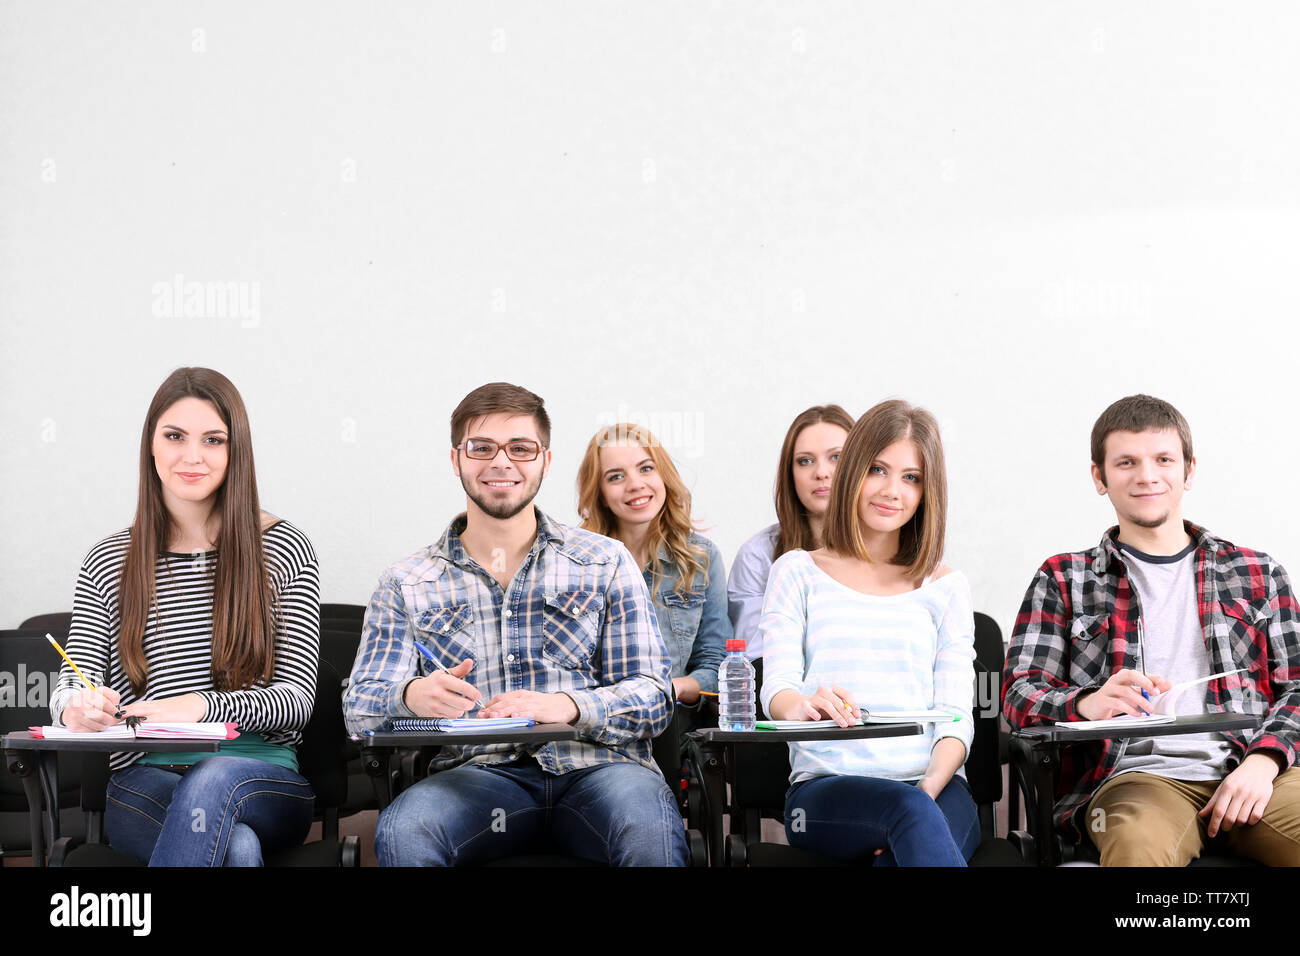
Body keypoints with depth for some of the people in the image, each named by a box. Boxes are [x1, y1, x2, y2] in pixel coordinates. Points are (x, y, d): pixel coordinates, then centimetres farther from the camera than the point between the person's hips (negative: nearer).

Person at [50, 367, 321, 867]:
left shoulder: (283, 549, 6)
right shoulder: (108, 562, 13)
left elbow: (296, 698, -2)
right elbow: (72, 683, 7)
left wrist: (204, 706, -22)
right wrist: (76, 707, -21)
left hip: (265, 780, 1)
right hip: (144, 780, 0)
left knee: (212, 781, -38)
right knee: (236, 846, -36)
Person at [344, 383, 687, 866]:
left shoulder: (605, 563, 12)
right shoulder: (405, 583, 14)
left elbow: (652, 698, 5)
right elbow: (359, 712, 7)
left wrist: (566, 706, -17)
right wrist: (410, 696, -19)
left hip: (596, 765, -1)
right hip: (478, 770, 1)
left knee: (649, 828, -35)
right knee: (402, 830, -32)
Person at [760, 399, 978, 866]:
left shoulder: (946, 587, 19)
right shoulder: (798, 571, 15)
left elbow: (956, 717, 9)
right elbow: (776, 689, 2)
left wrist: (929, 789, -13)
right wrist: (804, 704, -25)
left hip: (935, 787, 1)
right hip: (824, 788, -1)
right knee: (908, 809, -37)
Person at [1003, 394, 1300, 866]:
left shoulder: (1256, 573, 21)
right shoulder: (1064, 580, 16)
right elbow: (1020, 694, 6)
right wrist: (1088, 703, -18)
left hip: (1251, 773, 3)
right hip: (1136, 774, -3)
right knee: (1139, 846, -39)